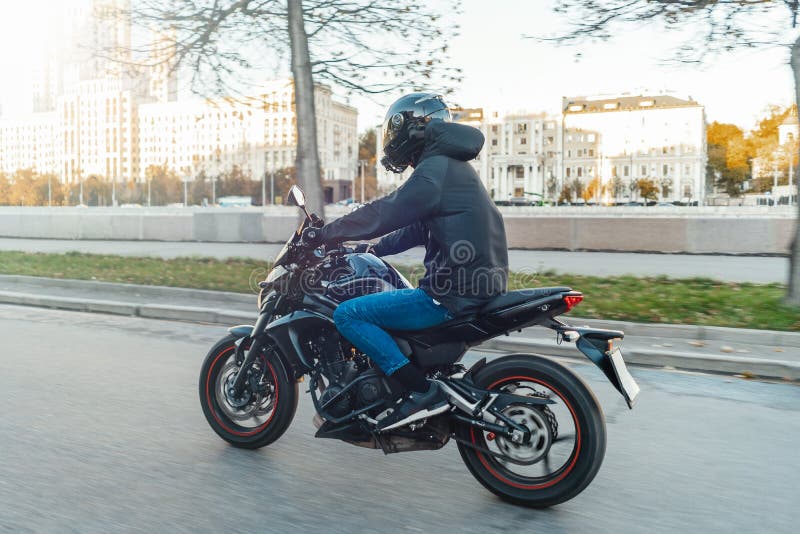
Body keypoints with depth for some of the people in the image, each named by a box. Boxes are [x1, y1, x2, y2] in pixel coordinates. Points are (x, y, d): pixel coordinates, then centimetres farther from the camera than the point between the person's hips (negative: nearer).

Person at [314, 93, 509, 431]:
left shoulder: (435, 169, -13)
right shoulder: (453, 167, 19)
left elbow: (385, 213, -18)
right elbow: (418, 227, 25)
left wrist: (324, 234, -7)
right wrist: (372, 249, 26)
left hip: (451, 295, -10)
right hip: (474, 285, 10)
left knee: (347, 314, -12)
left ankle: (422, 391, -14)